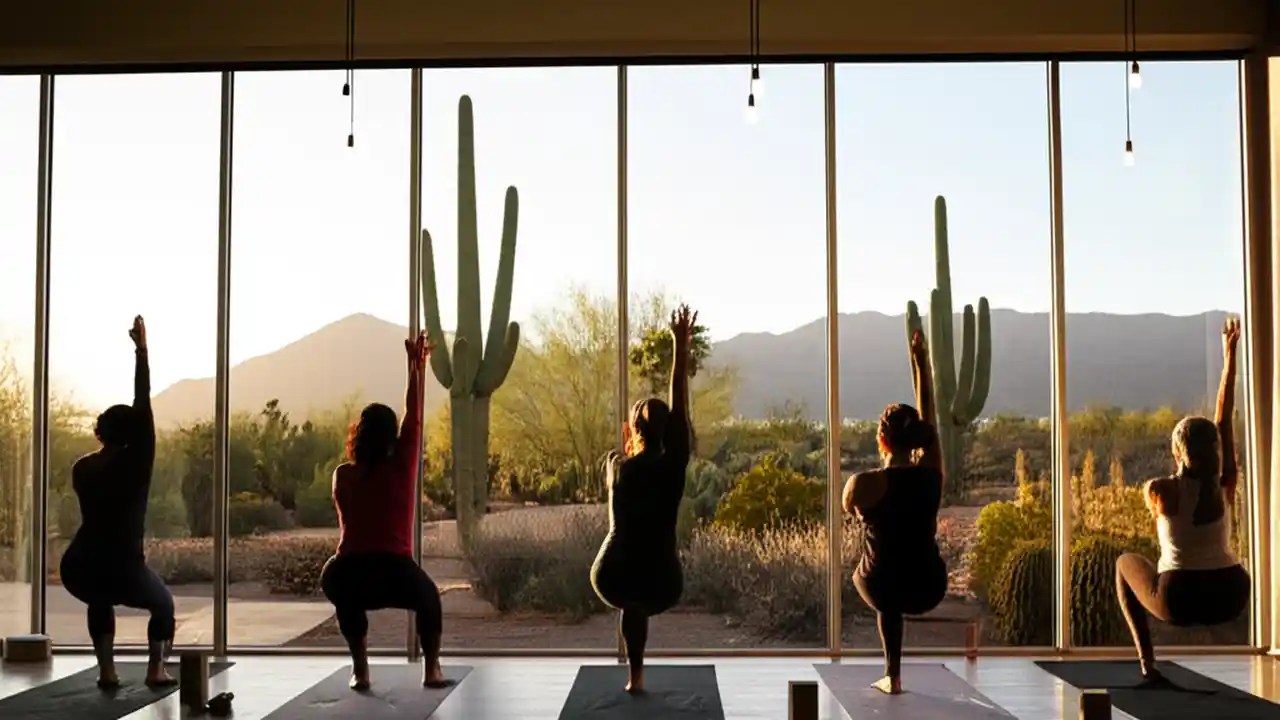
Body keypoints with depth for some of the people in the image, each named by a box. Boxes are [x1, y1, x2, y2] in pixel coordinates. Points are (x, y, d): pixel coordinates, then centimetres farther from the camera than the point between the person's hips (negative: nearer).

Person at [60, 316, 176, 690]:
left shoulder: (82, 468, 9)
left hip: (77, 568, 5)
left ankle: (107, 671, 25)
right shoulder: (136, 461, -6)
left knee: (100, 602, 37)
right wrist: (141, 349, -1)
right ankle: (156, 669, 7)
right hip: (122, 568, -4)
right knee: (163, 604, 24)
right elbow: (143, 405, -4)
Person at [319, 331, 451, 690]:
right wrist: (416, 366, 24)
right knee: (428, 597, 30)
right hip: (395, 573, -1)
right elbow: (414, 419, 17)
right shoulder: (401, 466, 5)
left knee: (348, 601, 37)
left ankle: (360, 670, 25)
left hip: (346, 576, 2)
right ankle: (431, 668, 18)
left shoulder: (343, 475, 12)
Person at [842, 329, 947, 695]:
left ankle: (893, 674, 38)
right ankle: (892, 674, 49)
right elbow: (928, 416, 2)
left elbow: (850, 508, 7)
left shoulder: (864, 483, -18)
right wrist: (920, 361, 9)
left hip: (882, 588, -2)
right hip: (928, 590, 2)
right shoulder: (931, 474, -10)